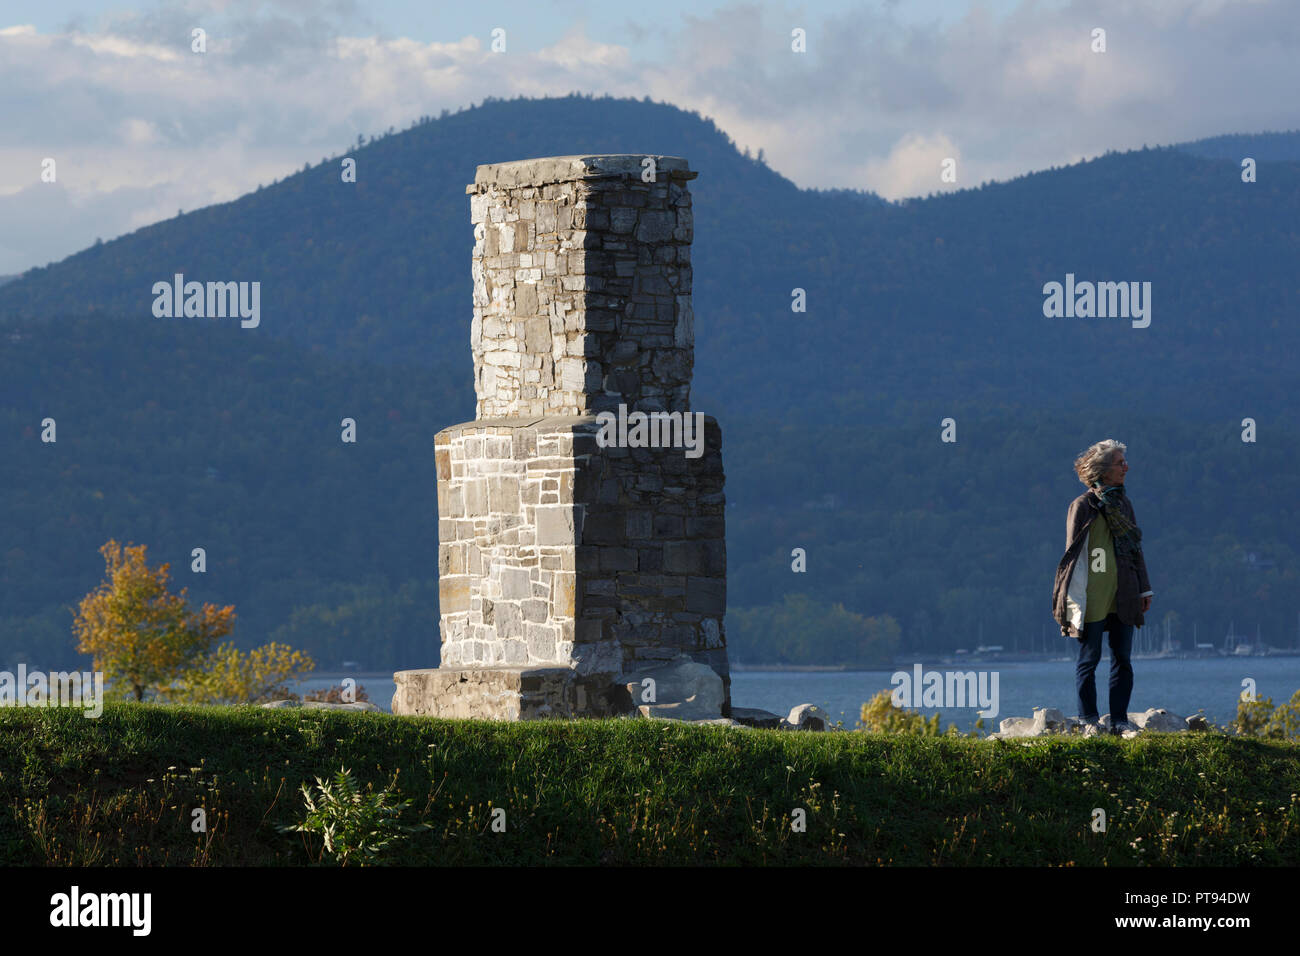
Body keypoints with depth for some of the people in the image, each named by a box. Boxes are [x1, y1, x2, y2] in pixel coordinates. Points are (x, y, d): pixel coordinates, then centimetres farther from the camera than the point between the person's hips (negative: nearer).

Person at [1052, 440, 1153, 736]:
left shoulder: (1123, 503, 14)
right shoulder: (1083, 506, -4)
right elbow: (1074, 551, -6)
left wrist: (1145, 589, 16)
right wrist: (1076, 596, -12)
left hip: (1123, 595, 6)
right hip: (1093, 597, -6)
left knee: (1123, 658, 5)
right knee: (1090, 657, -1)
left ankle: (1119, 719, 10)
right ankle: (1089, 720, 6)